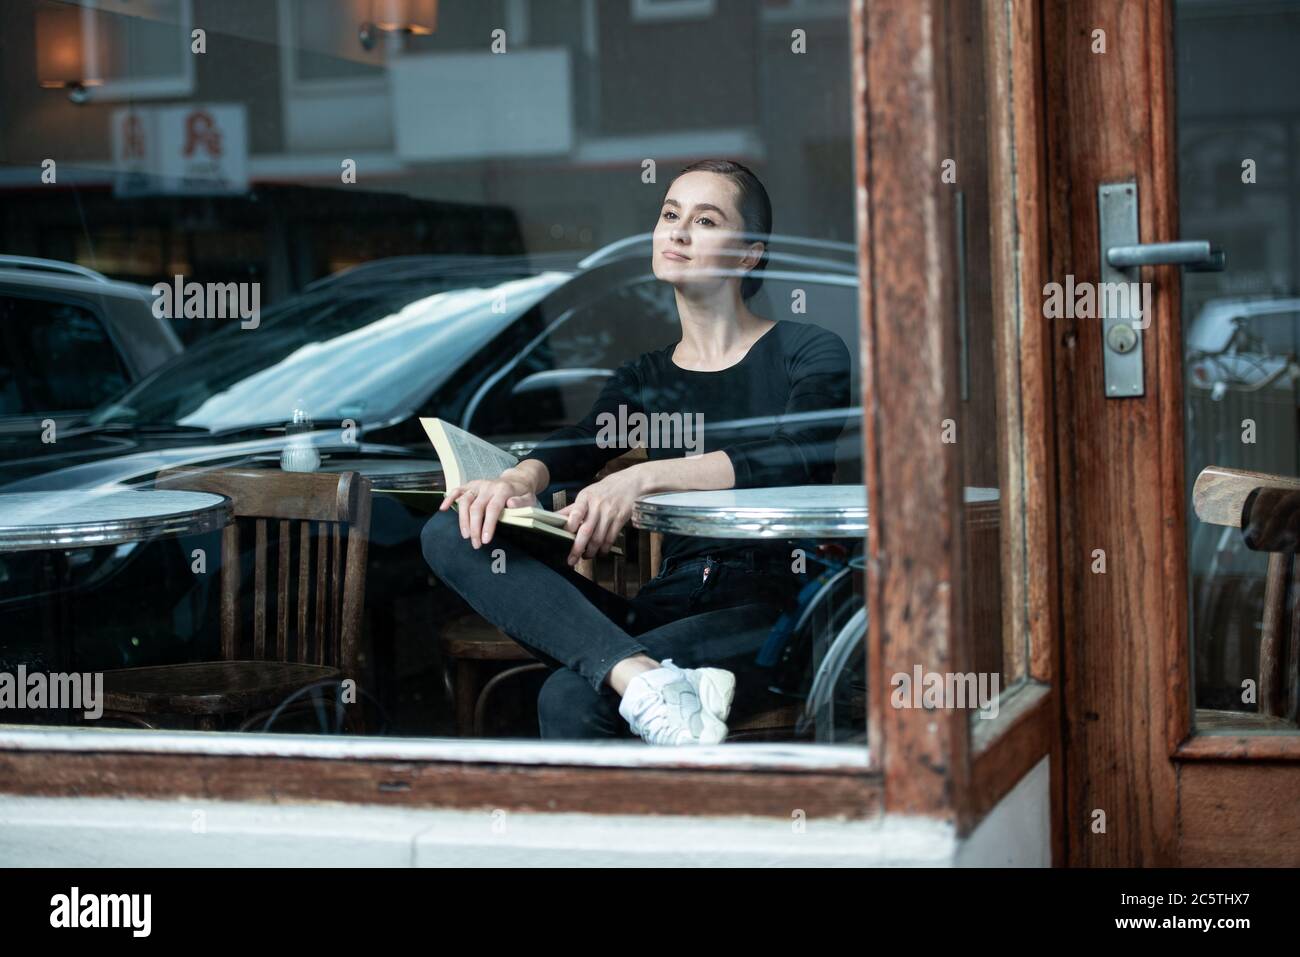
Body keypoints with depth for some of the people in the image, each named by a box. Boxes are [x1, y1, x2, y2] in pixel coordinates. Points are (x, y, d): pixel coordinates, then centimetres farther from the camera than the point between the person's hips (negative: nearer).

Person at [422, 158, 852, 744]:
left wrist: (645, 477, -26)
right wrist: (520, 478, -23)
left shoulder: (809, 353, 6)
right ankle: (640, 675, -37)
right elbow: (577, 446, 1)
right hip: (664, 605, 6)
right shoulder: (644, 379, 20)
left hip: (768, 612, -6)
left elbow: (797, 457, -14)